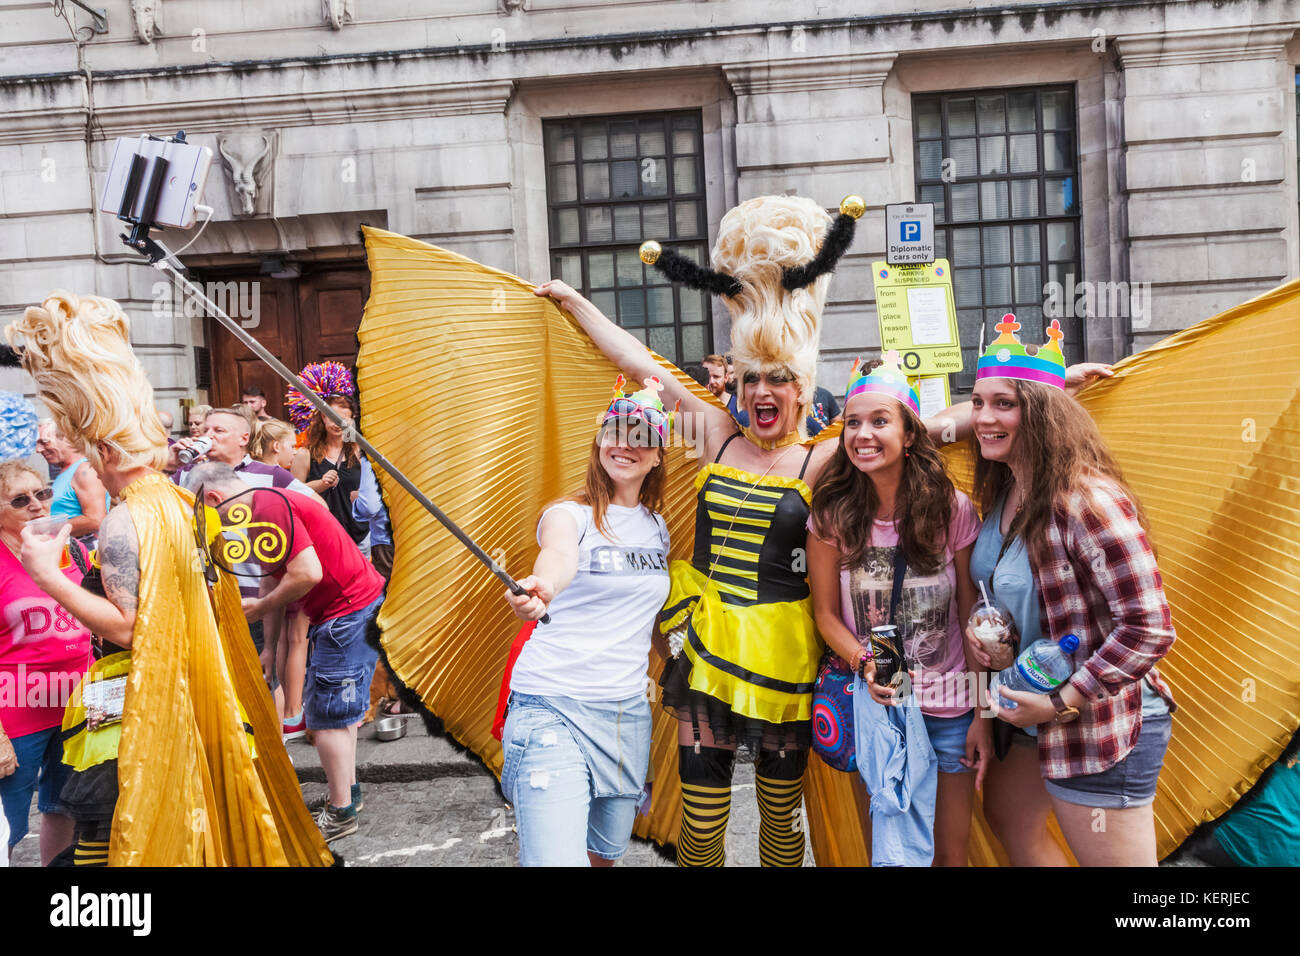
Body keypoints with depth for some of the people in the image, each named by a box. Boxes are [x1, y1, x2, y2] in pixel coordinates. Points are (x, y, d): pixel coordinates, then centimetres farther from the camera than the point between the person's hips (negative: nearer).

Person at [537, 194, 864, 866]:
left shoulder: (820, 462, -3)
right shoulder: (719, 437, 4)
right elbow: (641, 367, 7)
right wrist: (572, 301, 13)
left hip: (782, 651, -1)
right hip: (708, 640, 2)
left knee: (781, 807, 14)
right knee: (701, 805, 6)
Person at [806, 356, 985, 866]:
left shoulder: (953, 510, -10)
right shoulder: (832, 516, -9)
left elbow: (971, 616, -4)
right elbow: (826, 613, -1)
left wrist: (983, 715, -4)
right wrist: (866, 665, -18)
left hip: (949, 709, 0)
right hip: (872, 704, 0)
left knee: (950, 853, 13)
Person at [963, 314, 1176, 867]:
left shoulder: (1087, 501, -25)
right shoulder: (1005, 494, 2)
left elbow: (1151, 628, -25)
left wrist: (1064, 703, -22)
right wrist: (976, 625, -3)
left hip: (1099, 722, -9)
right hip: (1034, 716, 9)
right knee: (1006, 815, 27)